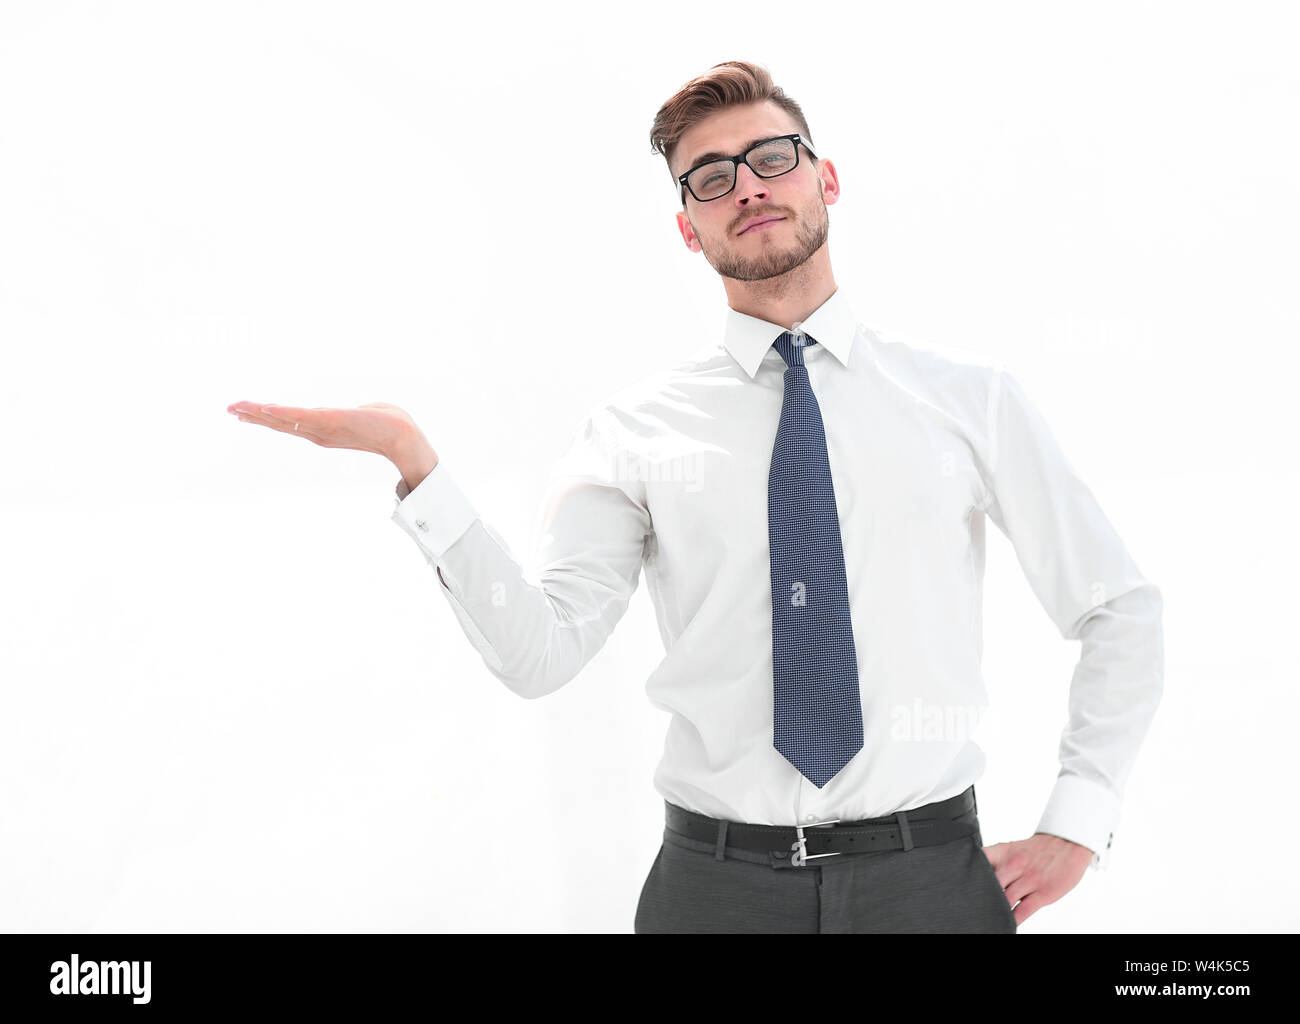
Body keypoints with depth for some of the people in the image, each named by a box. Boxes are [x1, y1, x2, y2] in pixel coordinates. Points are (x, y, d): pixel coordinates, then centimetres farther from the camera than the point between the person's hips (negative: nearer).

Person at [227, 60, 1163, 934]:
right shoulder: (637, 431, 2)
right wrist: (415, 465, -20)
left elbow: (1122, 609, 9)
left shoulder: (966, 397, 3)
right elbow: (541, 652, -10)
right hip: (718, 882, 0)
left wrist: (1075, 828, 3)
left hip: (928, 878, 1)